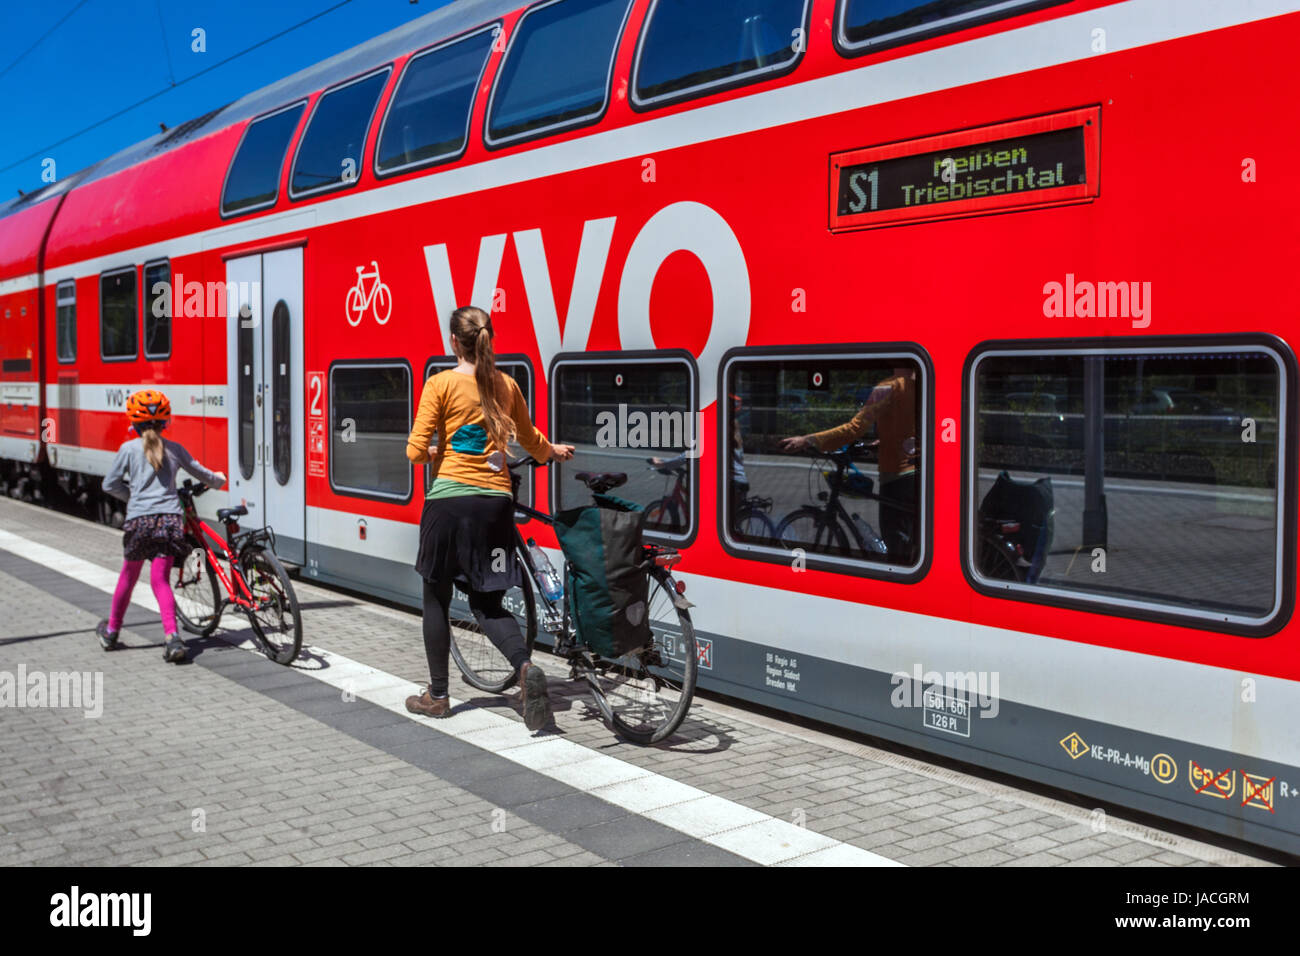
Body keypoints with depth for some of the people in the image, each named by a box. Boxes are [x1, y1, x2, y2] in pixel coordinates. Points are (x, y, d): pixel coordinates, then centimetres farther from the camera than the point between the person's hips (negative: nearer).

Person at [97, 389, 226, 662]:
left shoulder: (129, 448, 2)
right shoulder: (174, 449, 9)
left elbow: (110, 484, 5)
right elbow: (202, 474, 23)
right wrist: (218, 480, 45)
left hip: (140, 519, -1)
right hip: (171, 519, 1)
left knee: (128, 577, 16)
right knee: (161, 579, 2)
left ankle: (111, 631, 33)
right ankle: (173, 637, -14)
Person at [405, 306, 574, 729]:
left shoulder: (441, 384, -5)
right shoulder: (506, 385, 8)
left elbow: (415, 451, -8)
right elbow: (531, 441, 22)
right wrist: (554, 451, 43)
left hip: (449, 499, -4)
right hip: (496, 501, 4)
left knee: (437, 597, 13)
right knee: (487, 603, 11)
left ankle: (437, 695, 20)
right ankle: (525, 666, -15)